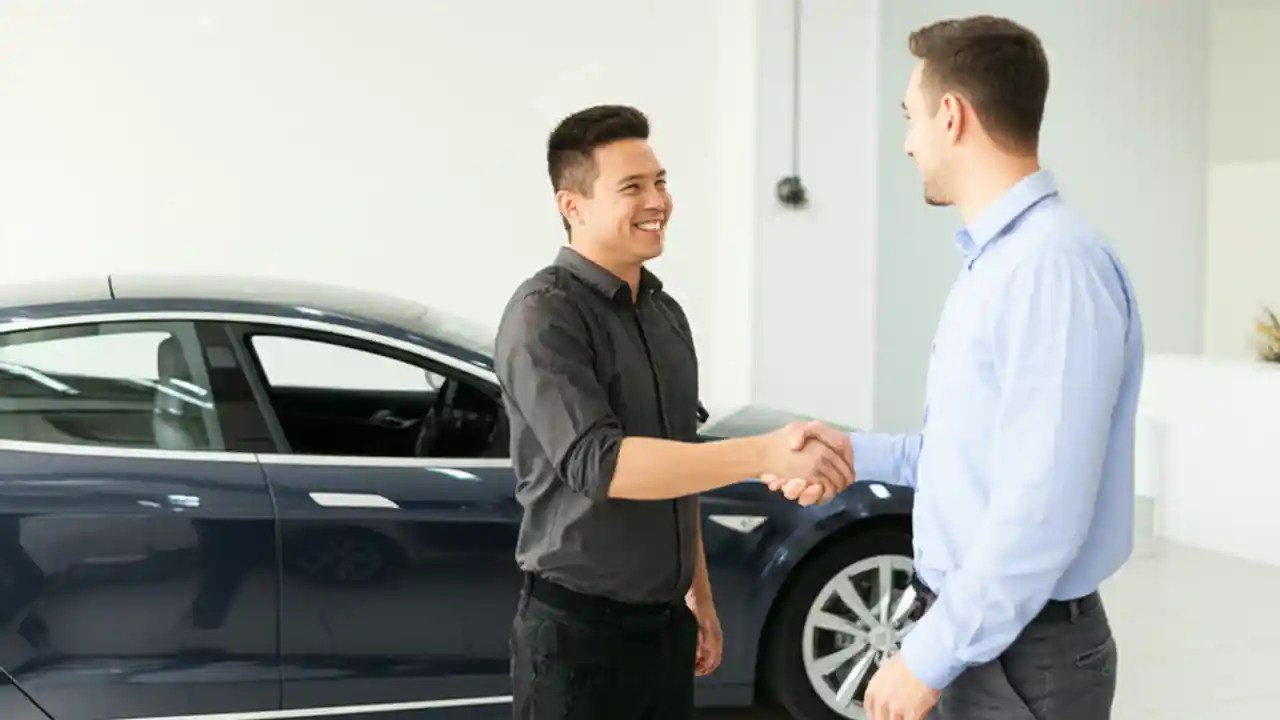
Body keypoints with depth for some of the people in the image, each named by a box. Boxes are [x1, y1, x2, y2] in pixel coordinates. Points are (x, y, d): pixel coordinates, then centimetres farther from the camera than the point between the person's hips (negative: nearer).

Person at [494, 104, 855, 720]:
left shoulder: (665, 313, 10)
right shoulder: (545, 315, -15)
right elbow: (597, 463, -26)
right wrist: (766, 454, -33)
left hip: (665, 622, 7)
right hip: (578, 628, -7)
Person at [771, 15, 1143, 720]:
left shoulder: (1054, 265, -21)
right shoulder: (992, 260, 10)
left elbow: (1043, 510, -26)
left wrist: (927, 657, -21)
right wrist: (854, 454, 13)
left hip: (1021, 654, -9)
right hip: (973, 631, 9)